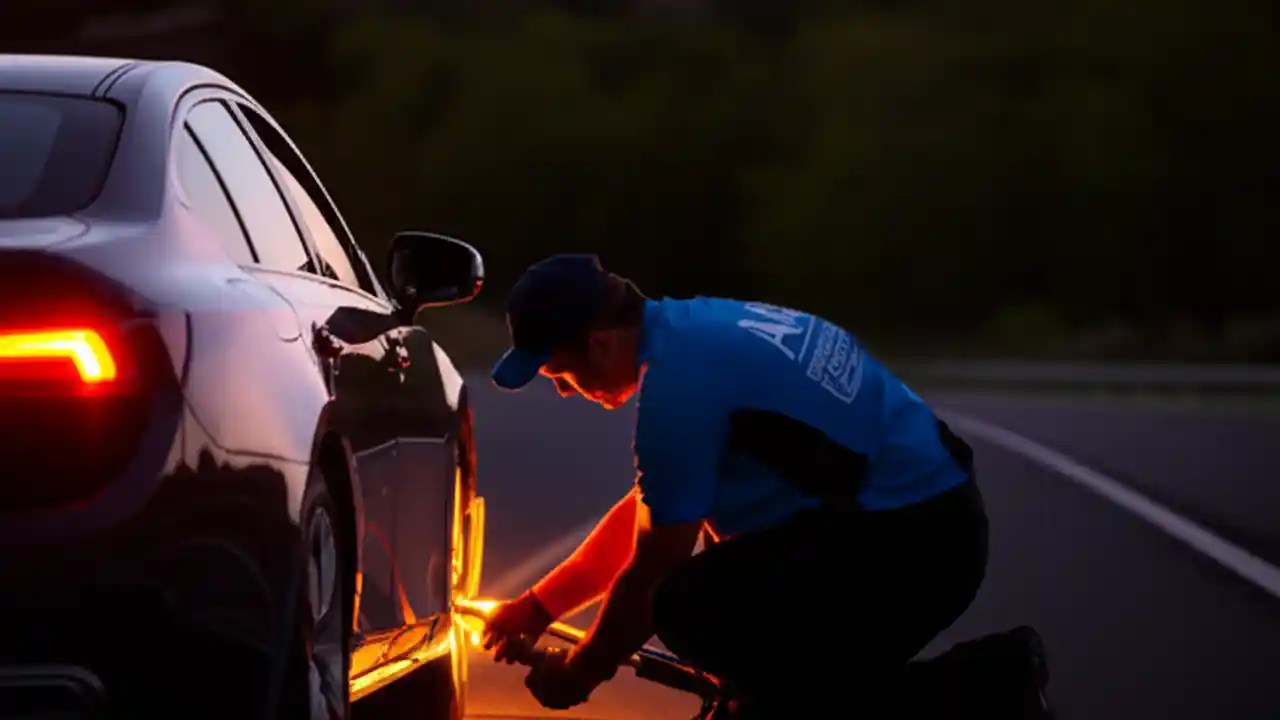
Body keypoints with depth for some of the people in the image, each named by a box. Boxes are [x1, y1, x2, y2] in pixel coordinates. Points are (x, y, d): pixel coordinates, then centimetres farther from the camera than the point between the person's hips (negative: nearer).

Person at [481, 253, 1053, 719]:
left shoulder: (680, 381, -17)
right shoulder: (693, 331, 13)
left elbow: (651, 574, -11)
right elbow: (644, 512, 24)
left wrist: (579, 674, 5)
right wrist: (538, 606, 25)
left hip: (913, 542, -10)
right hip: (927, 516, 10)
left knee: (693, 610, -20)